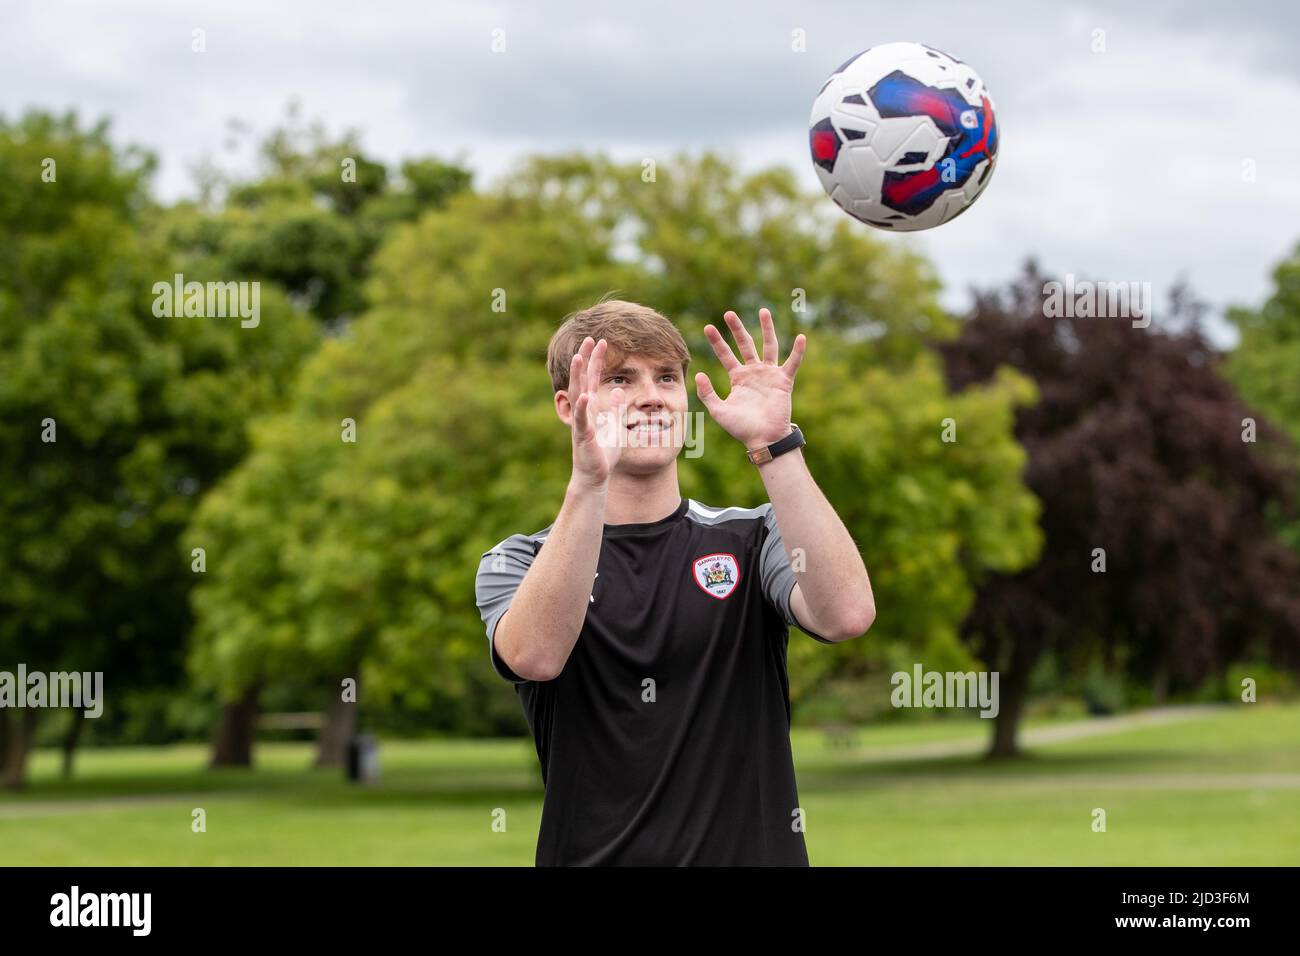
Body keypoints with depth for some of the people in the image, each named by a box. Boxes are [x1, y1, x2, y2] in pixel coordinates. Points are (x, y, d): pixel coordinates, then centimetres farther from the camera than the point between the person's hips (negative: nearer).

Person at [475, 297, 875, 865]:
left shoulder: (752, 540, 5)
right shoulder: (517, 562, 3)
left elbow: (846, 615, -16)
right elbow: (534, 656, -21)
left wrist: (774, 445, -22)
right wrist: (587, 479, -31)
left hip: (754, 850, 0)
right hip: (593, 852, 0)